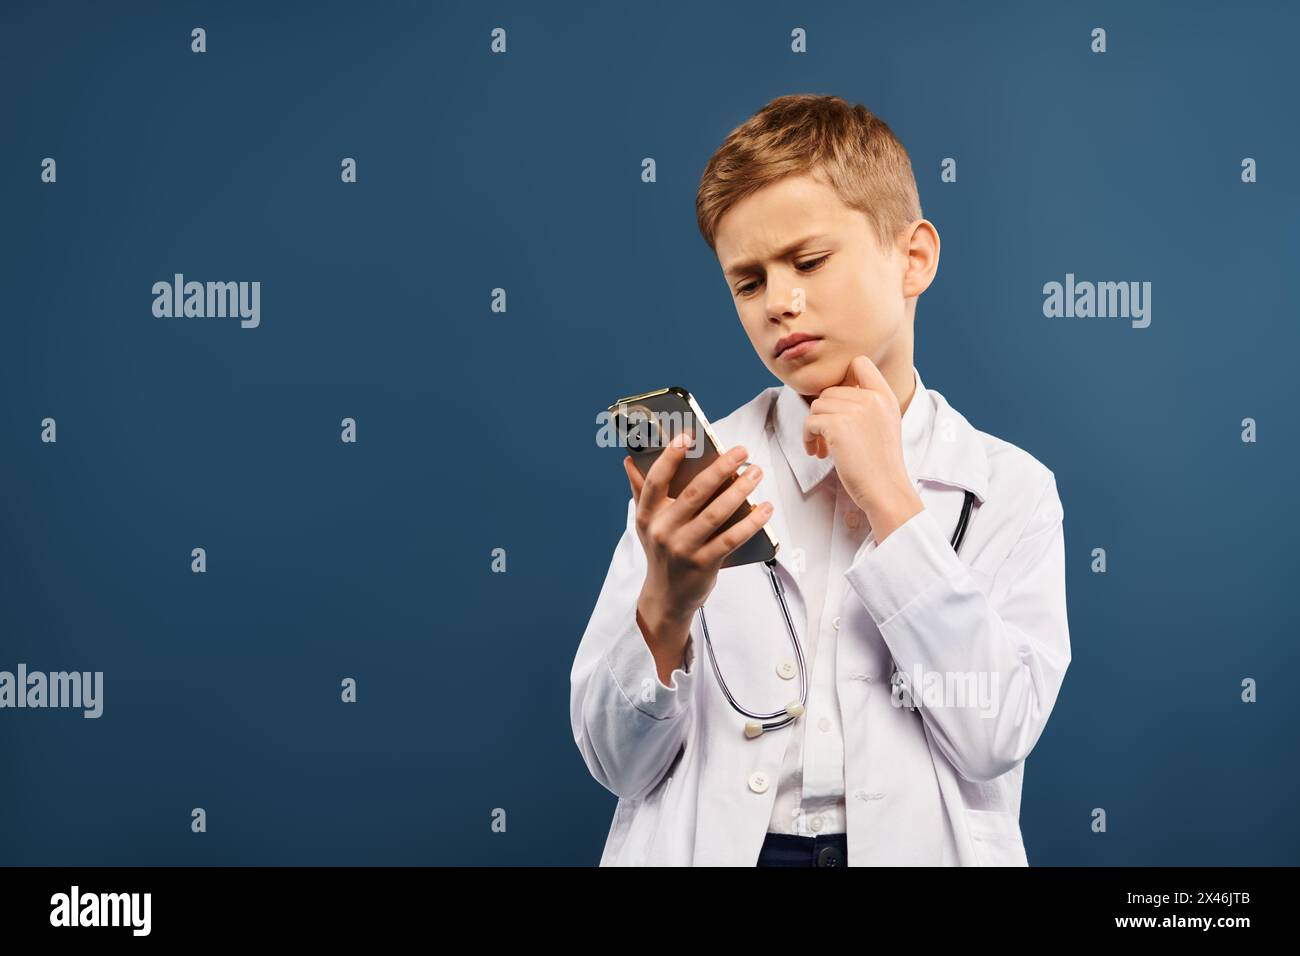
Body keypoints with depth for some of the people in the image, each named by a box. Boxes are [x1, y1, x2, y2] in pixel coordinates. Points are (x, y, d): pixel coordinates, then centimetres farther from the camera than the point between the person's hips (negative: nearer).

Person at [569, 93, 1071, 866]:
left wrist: (888, 497, -7)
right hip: (710, 843, 1)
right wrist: (664, 611, -17)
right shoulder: (695, 471, 4)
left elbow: (996, 737, -9)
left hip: (915, 844, 0)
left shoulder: (1010, 488, 4)